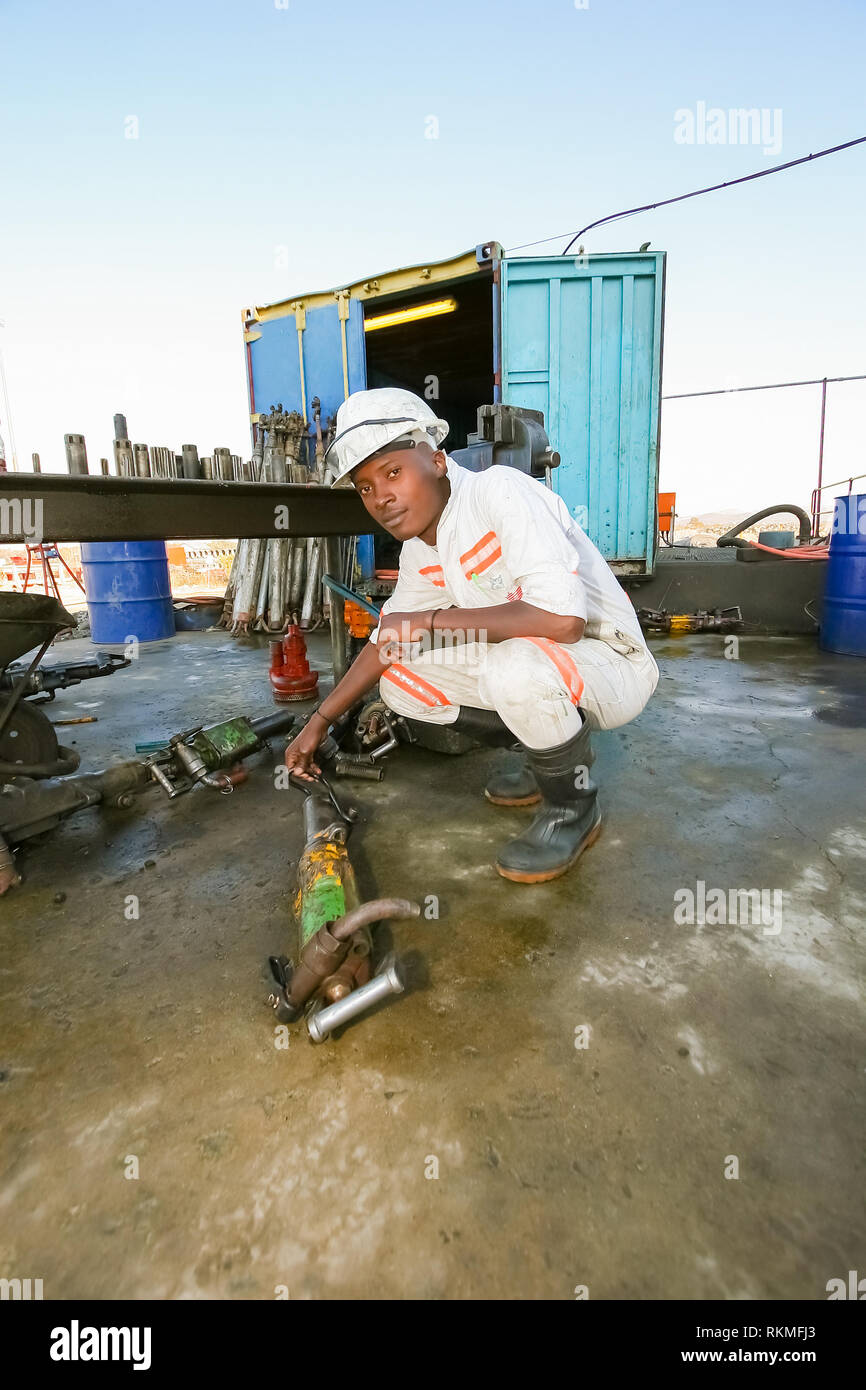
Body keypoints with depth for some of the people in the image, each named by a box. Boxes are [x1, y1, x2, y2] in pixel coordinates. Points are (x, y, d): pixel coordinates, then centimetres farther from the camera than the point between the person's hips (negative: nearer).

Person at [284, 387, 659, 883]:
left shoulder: (498, 490, -24)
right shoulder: (420, 552, 2)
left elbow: (562, 617, -36)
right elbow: (387, 638, 14)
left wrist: (433, 621, -26)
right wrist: (320, 721, 12)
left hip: (611, 662, -8)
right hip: (518, 659, 8)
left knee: (516, 666, -38)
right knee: (400, 680, 1)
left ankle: (573, 807, -7)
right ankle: (554, 754, 13)